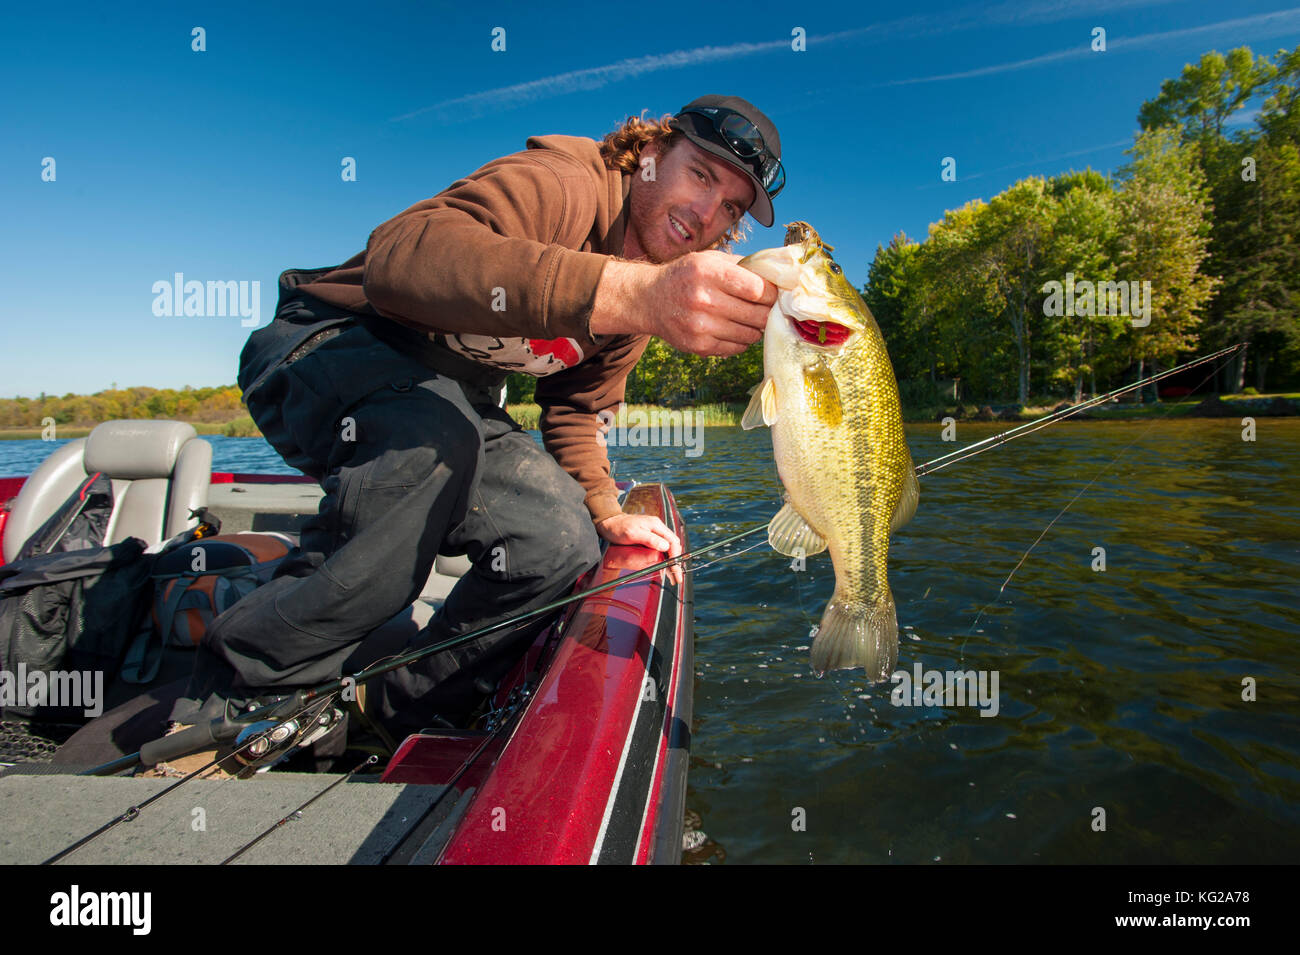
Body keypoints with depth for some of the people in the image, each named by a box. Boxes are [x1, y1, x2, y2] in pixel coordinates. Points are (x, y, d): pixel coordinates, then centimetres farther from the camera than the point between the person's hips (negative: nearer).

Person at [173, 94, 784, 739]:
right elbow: (399, 257, -44)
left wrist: (607, 514, 2)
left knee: (560, 545, -11)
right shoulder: (564, 182, -23)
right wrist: (632, 293, -56)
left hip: (449, 401, 7)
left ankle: (404, 719, 8)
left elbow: (573, 408, 15)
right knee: (431, 439, -39)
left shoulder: (656, 288, 4)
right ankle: (223, 708, -20)